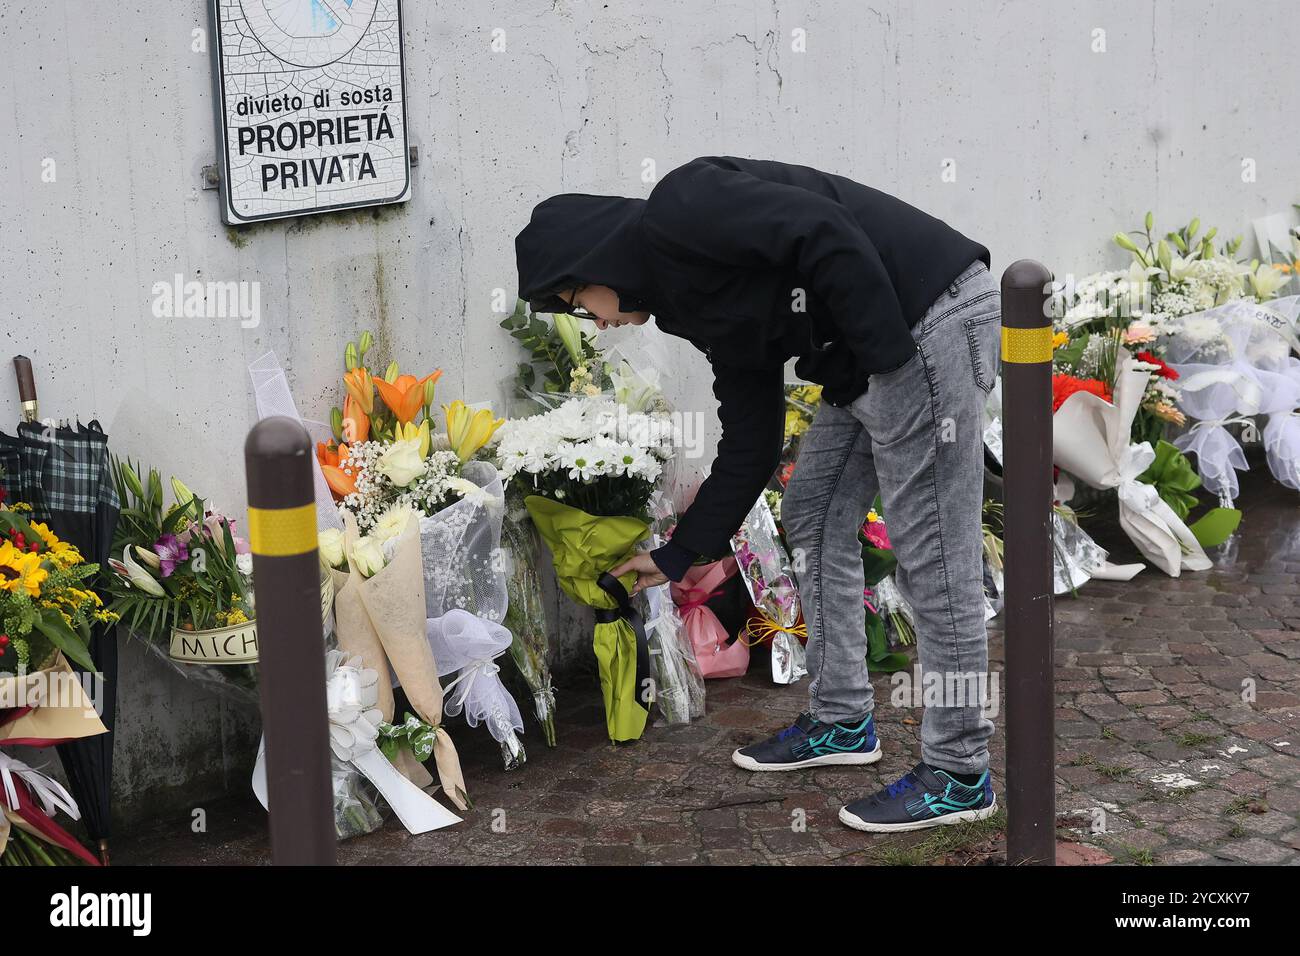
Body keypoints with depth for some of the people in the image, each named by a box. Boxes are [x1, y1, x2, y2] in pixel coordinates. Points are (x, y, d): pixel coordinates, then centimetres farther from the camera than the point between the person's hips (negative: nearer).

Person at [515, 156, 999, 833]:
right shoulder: (712, 308, 18)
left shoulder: (679, 207, -9)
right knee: (812, 517, 18)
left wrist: (885, 355, -19)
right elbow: (749, 448, 22)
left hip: (931, 320, -10)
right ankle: (841, 720, 30)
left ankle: (958, 775, 5)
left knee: (931, 550, -4)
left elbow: (825, 233, -22)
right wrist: (676, 557, 29)